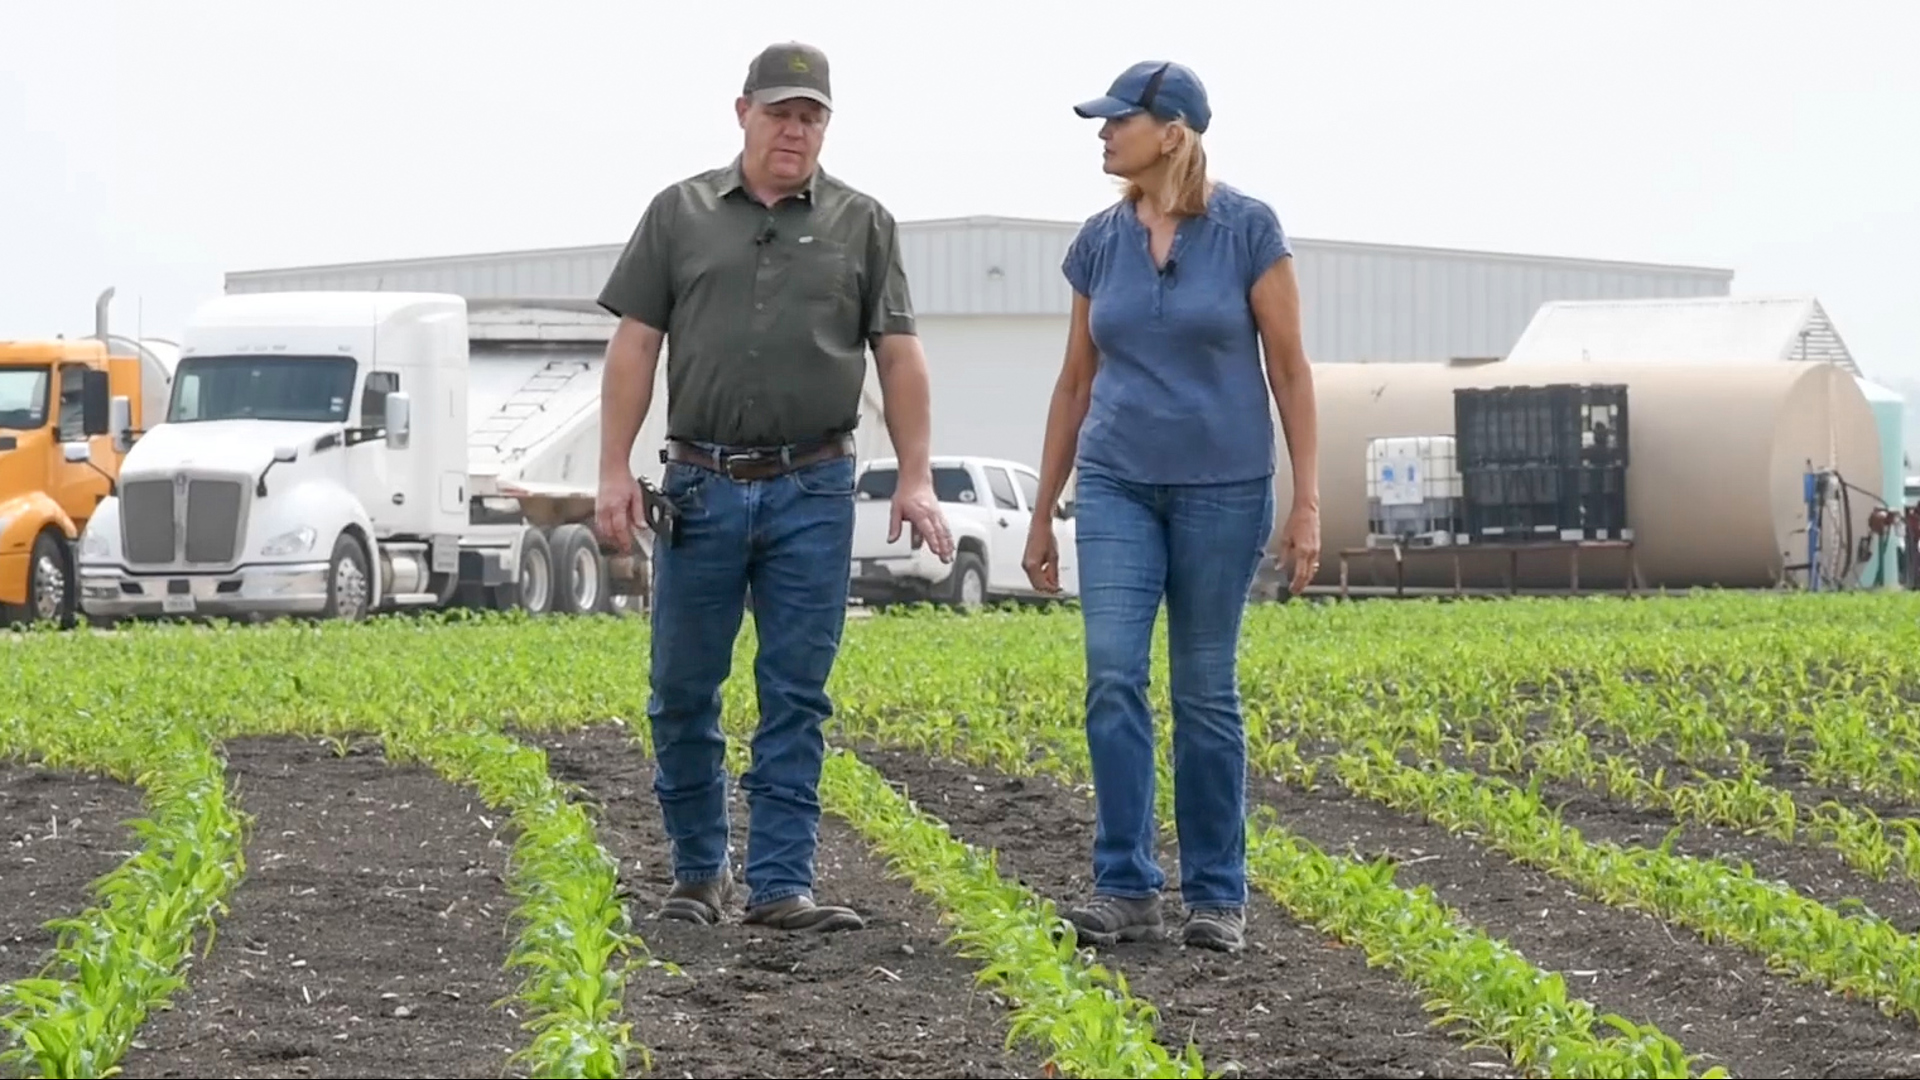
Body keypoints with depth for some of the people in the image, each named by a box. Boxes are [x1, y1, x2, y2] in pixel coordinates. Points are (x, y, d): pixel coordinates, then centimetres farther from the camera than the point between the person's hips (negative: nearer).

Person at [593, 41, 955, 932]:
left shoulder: (861, 224, 6)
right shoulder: (679, 214, 6)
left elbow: (898, 356, 5)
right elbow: (634, 346, 5)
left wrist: (915, 478, -3)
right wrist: (614, 471, -3)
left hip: (812, 491, -1)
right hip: (702, 487, 1)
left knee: (796, 698, -1)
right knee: (683, 692, 6)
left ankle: (780, 886, 1)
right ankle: (698, 871, 21)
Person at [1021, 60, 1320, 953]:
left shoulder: (1248, 230, -6)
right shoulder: (1099, 241, 5)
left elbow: (1289, 370, -4)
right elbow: (1076, 381, 12)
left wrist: (1307, 501, -8)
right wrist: (1042, 512, 12)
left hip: (1221, 486, -3)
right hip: (1117, 485, 3)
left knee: (1204, 689, 2)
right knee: (1112, 674, -11)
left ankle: (1216, 895, 12)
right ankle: (1125, 887, -6)